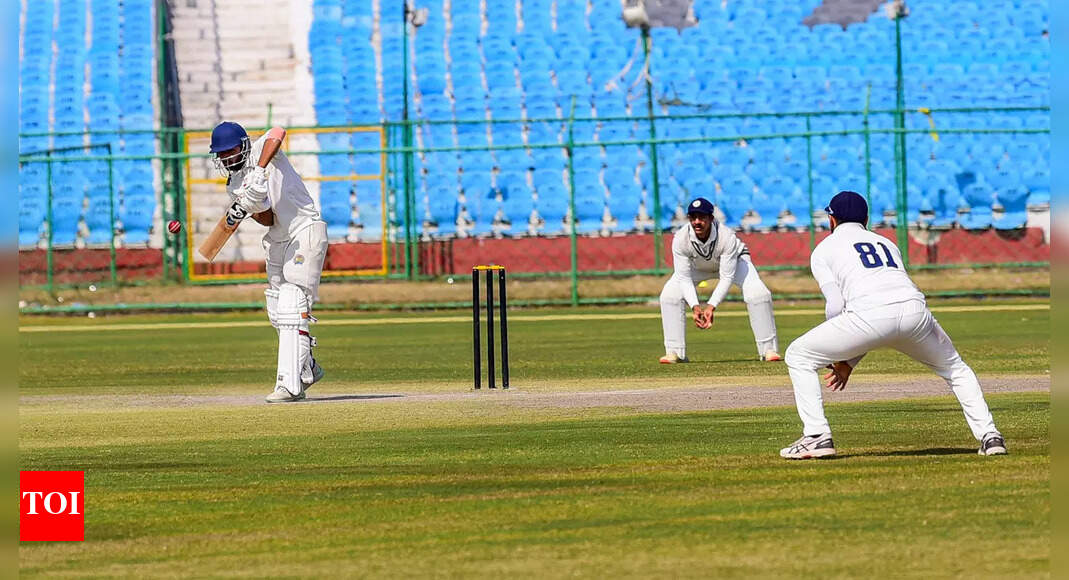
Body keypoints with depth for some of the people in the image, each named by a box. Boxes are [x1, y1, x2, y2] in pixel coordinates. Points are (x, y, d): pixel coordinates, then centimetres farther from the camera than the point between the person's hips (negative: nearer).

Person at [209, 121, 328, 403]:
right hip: (277, 241, 8)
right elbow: (267, 220, -3)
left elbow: (278, 133, -30)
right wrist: (256, 204, -26)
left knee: (292, 309, -16)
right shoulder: (234, 187, 8)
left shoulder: (261, 150, -7)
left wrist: (259, 170, -37)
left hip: (306, 232, -8)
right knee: (278, 313, 13)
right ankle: (307, 369, 33)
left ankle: (290, 384, -21)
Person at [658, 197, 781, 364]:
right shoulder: (681, 239, -34)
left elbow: (726, 278, -35)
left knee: (759, 294, -23)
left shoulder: (727, 236, -39)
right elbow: (684, 278, -29)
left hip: (735, 260, -2)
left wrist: (711, 306, -45)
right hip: (697, 266, 2)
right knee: (669, 295, -17)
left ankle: (768, 349, -11)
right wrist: (695, 306, -42)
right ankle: (674, 352, -8)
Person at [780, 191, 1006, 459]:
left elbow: (835, 304, 7)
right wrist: (850, 361, 36)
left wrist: (839, 357, 22)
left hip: (870, 315, -5)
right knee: (954, 367, 30)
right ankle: (989, 435, 17)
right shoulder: (886, 243, 36)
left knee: (799, 356, 13)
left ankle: (817, 436, 4)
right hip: (914, 309, 5)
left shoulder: (824, 249, 22)